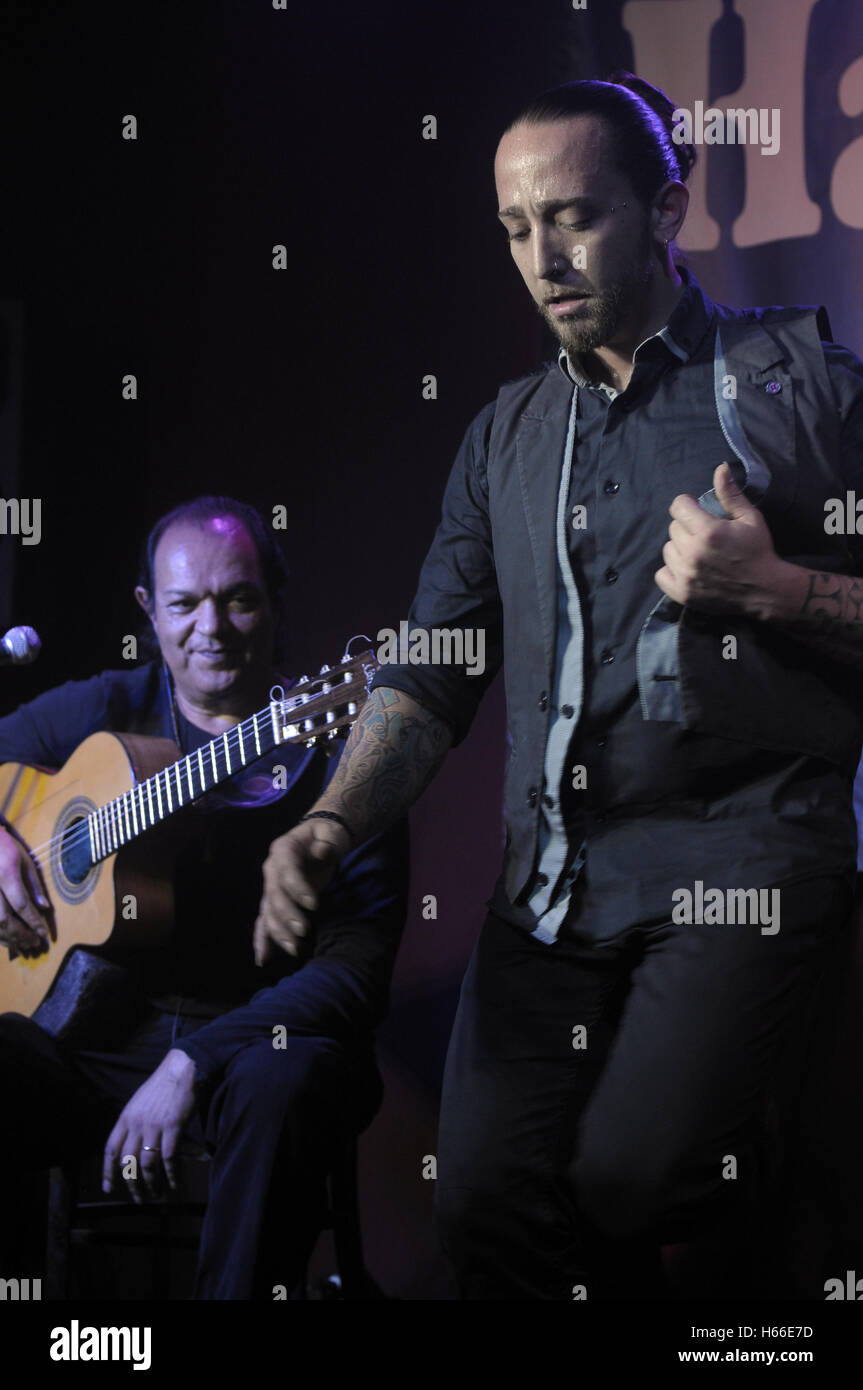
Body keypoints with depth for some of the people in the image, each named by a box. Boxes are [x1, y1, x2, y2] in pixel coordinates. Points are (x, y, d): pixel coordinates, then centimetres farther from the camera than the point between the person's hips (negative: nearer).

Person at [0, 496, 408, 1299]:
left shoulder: (336, 750, -2)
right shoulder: (103, 713, 9)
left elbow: (354, 966, -12)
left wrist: (192, 1066, -22)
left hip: (257, 1041, -2)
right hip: (97, 1033, 3)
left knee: (282, 1082, -38)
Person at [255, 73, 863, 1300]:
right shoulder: (508, 436, 16)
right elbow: (433, 670, 12)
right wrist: (334, 822, -4)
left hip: (739, 845, -5)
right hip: (553, 876, 5)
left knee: (633, 1171, -22)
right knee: (488, 1201, -4)